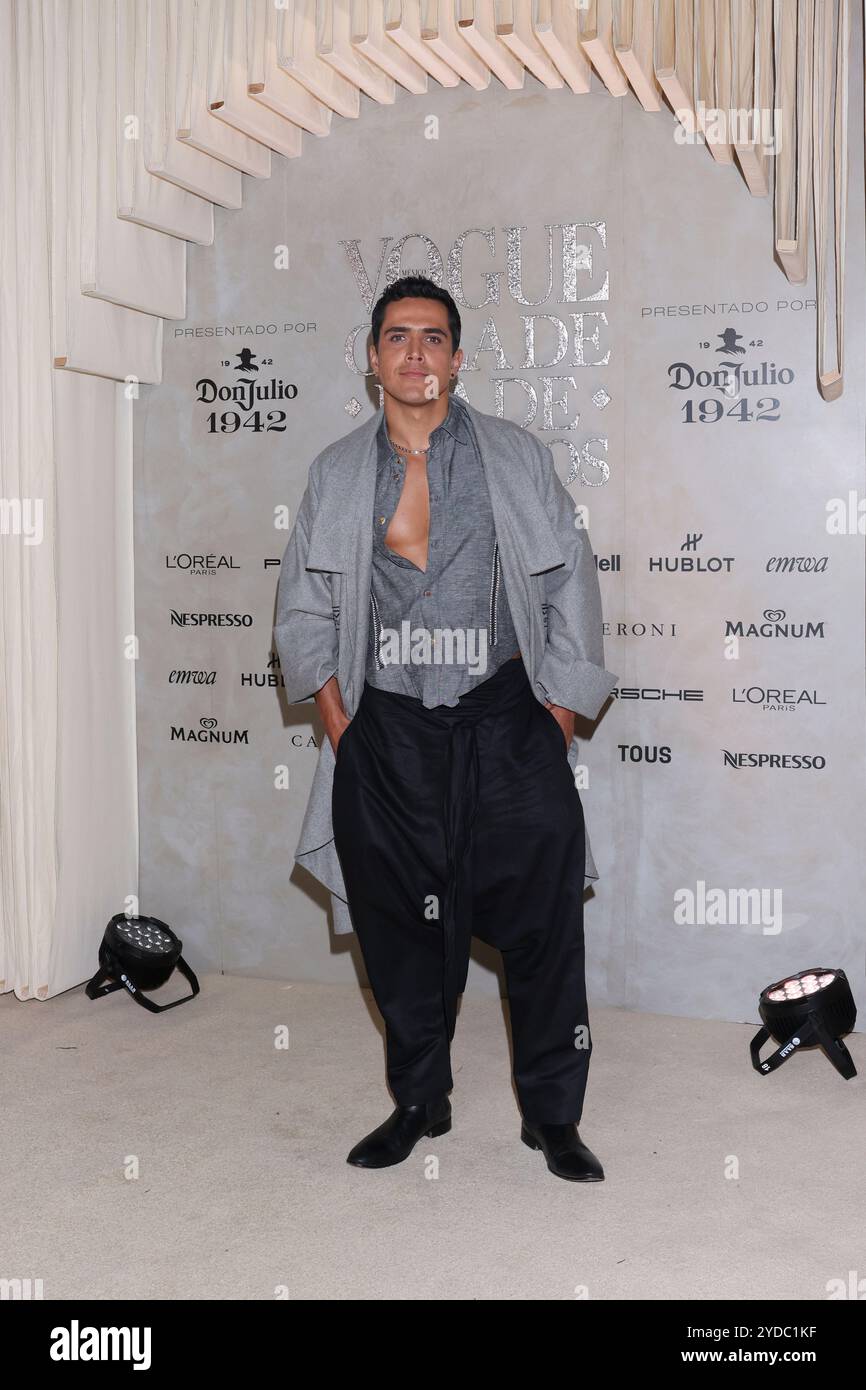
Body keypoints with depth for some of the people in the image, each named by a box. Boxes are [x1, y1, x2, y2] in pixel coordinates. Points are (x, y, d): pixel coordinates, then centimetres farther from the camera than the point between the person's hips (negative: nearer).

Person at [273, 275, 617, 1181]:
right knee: (401, 928, 8)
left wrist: (559, 716, 0)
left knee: (542, 920, -2)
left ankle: (552, 1114, 15)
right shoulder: (336, 473, 8)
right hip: (387, 733, 2)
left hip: (504, 724, -1)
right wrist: (340, 727, 3)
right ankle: (419, 1103, 26)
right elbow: (303, 610, 12)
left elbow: (570, 586, 6)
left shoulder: (517, 458, 5)